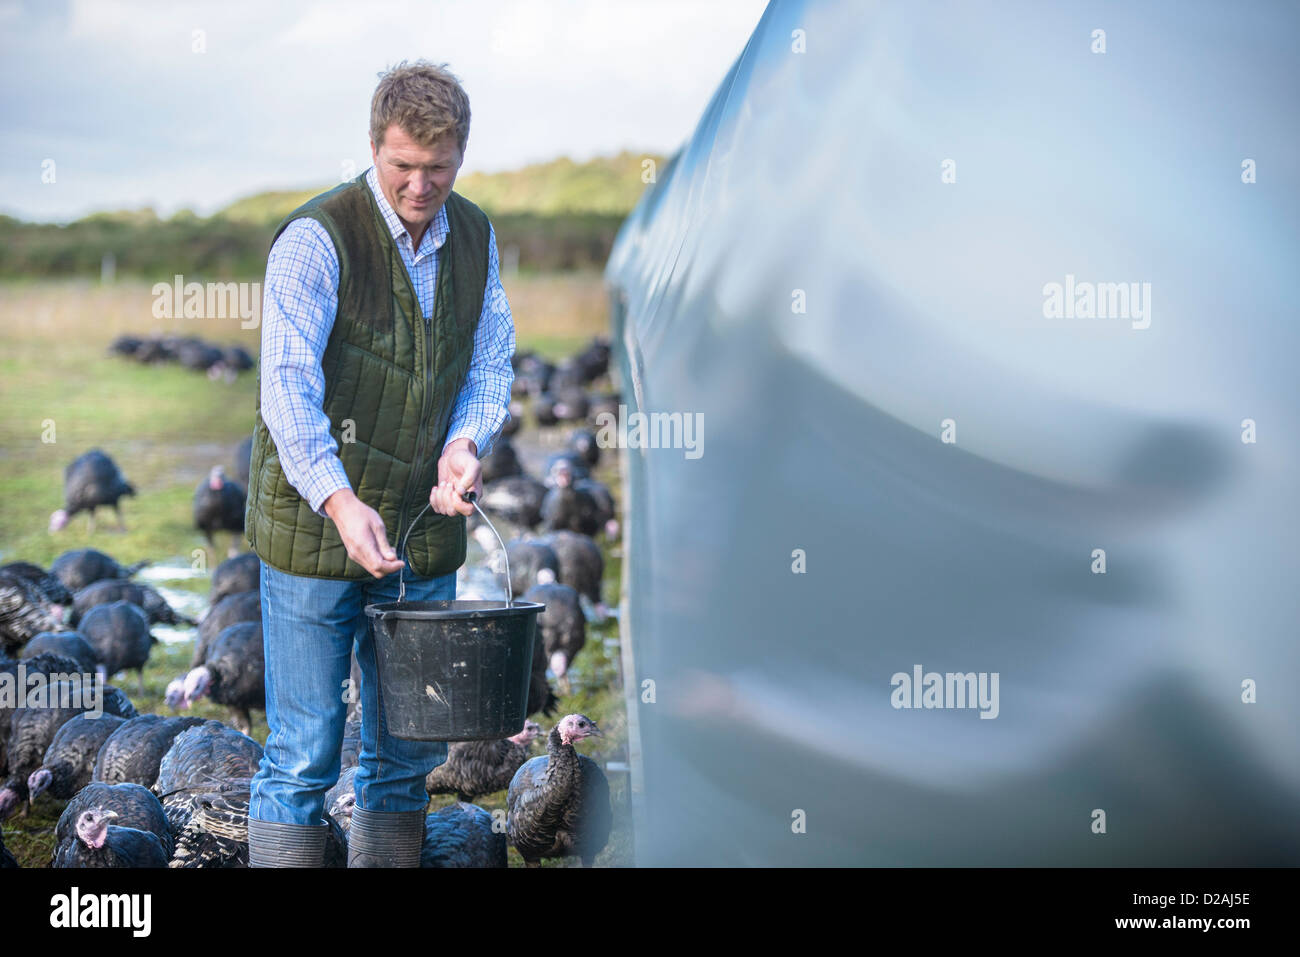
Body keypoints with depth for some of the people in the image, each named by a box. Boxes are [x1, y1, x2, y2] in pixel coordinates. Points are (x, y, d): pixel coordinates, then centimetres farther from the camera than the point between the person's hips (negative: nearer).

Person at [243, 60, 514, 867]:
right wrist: (339, 501, -32)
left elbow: (491, 362, 12)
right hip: (314, 527, -6)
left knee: (412, 752, 11)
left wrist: (466, 441, -9)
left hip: (423, 529, 6)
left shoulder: (474, 236, 6)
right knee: (304, 755, -4)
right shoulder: (317, 238, -13)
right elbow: (286, 383, -20)